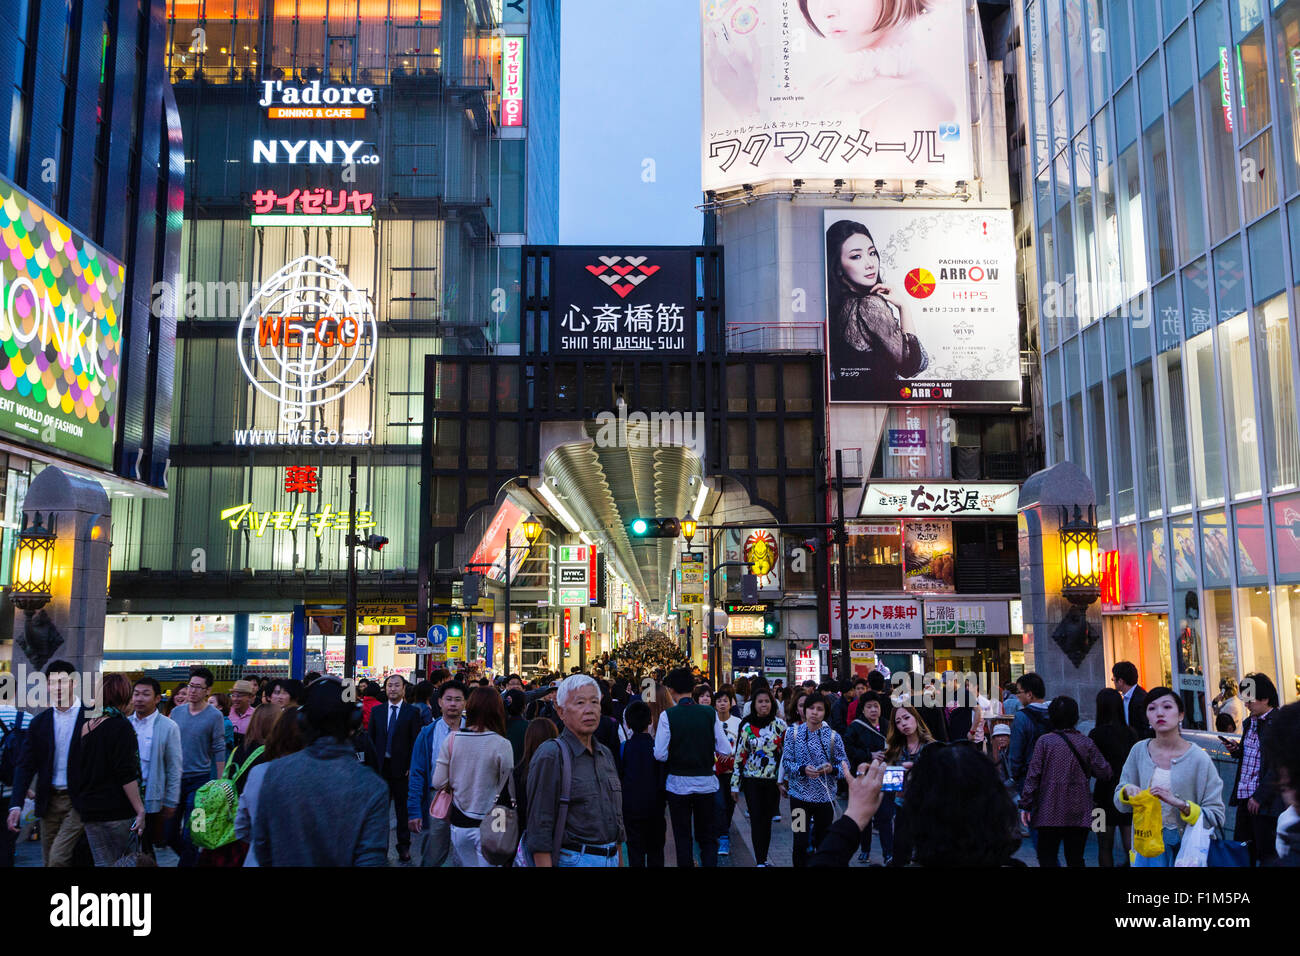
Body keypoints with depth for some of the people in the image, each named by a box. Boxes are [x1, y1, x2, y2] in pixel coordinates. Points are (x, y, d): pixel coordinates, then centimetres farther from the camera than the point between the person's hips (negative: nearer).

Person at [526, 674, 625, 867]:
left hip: (611, 858, 6)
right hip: (573, 859, -6)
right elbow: (539, 828, -14)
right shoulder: (550, 755, -11)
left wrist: (619, 860, 17)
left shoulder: (606, 754, 12)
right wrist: (544, 864, -19)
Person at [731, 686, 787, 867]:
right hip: (751, 779, 0)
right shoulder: (746, 726, -1)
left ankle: (763, 858, 20)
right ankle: (760, 861, -1)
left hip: (773, 779, 0)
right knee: (756, 820, -4)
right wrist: (735, 784, 2)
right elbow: (739, 756, 2)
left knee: (767, 820, 8)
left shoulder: (780, 725, -1)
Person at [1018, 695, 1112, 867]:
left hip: (1050, 812, -3)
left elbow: (1033, 775, -7)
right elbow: (1104, 772, 2)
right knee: (1075, 859, 12)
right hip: (1079, 814, 3)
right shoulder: (1086, 743, 1)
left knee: (1047, 857, 4)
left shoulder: (1044, 741, -6)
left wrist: (1025, 805, -2)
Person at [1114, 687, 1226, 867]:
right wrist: (1127, 791, -15)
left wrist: (1180, 803, -25)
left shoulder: (1198, 758, -12)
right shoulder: (1139, 750, -3)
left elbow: (1216, 818, -11)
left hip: (1186, 846, -2)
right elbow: (1119, 802, 6)